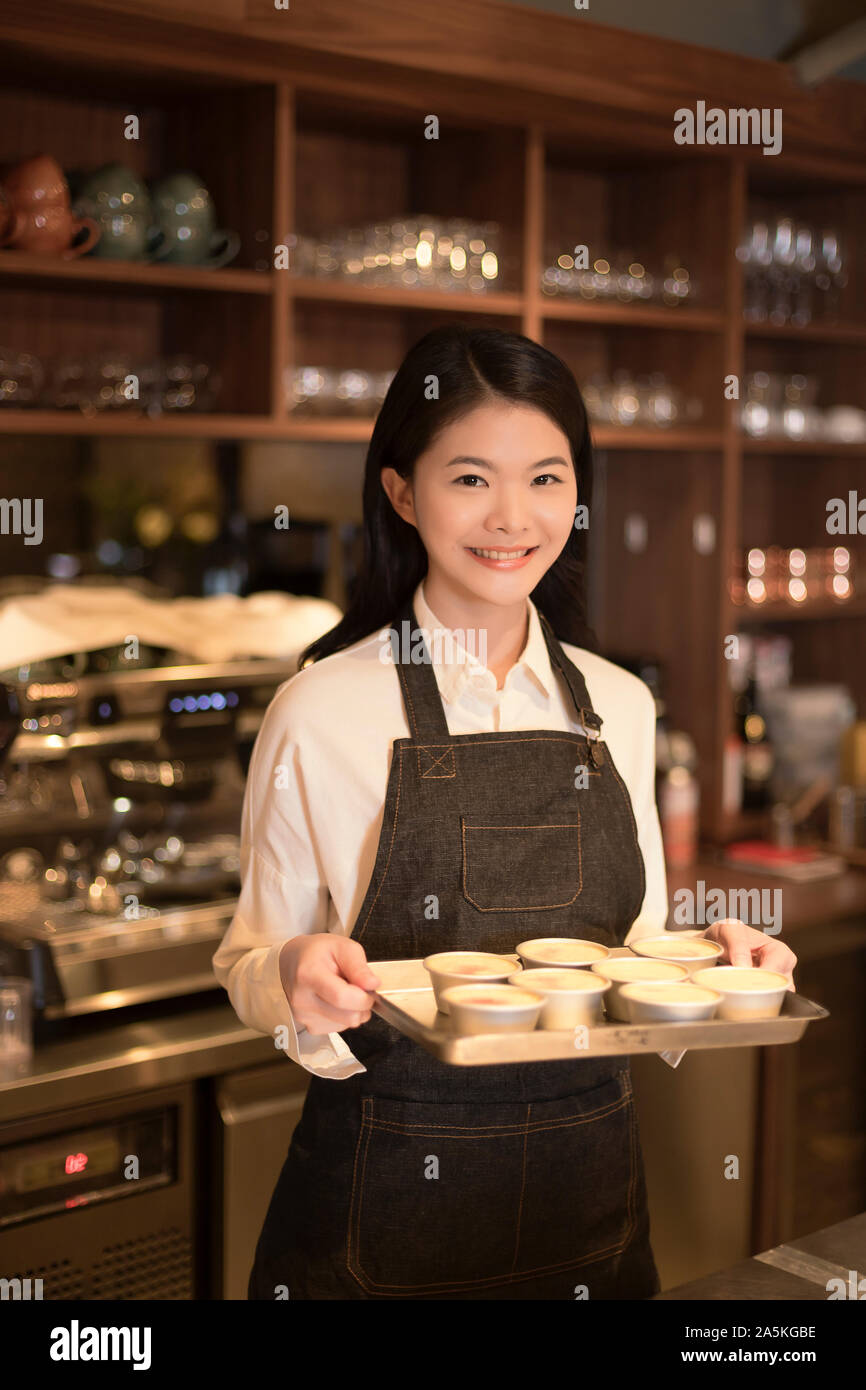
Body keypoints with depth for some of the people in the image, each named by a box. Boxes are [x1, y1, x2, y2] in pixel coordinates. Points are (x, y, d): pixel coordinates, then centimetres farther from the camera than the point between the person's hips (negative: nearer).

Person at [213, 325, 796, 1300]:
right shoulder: (322, 710, -10)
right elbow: (252, 965, -4)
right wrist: (297, 975, -25)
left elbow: (635, 948, 11)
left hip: (587, 1186, 4)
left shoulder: (619, 706, 2)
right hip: (388, 1207, -3)